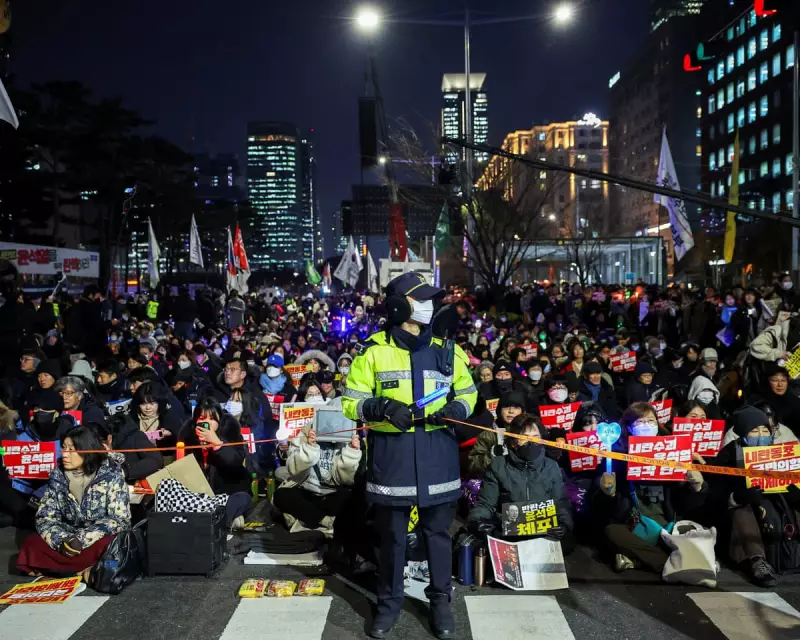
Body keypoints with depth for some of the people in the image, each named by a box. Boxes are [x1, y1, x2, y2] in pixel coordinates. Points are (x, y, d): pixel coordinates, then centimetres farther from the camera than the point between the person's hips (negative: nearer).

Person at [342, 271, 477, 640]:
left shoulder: (447, 350, 5)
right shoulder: (374, 352, -4)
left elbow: (468, 393, 15)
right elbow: (351, 403, -2)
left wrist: (455, 409, -7)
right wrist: (382, 407, -21)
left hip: (437, 453, 2)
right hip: (391, 454, -2)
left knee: (438, 532, 13)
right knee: (391, 534, 11)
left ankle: (440, 600, 31)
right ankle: (389, 602, 29)